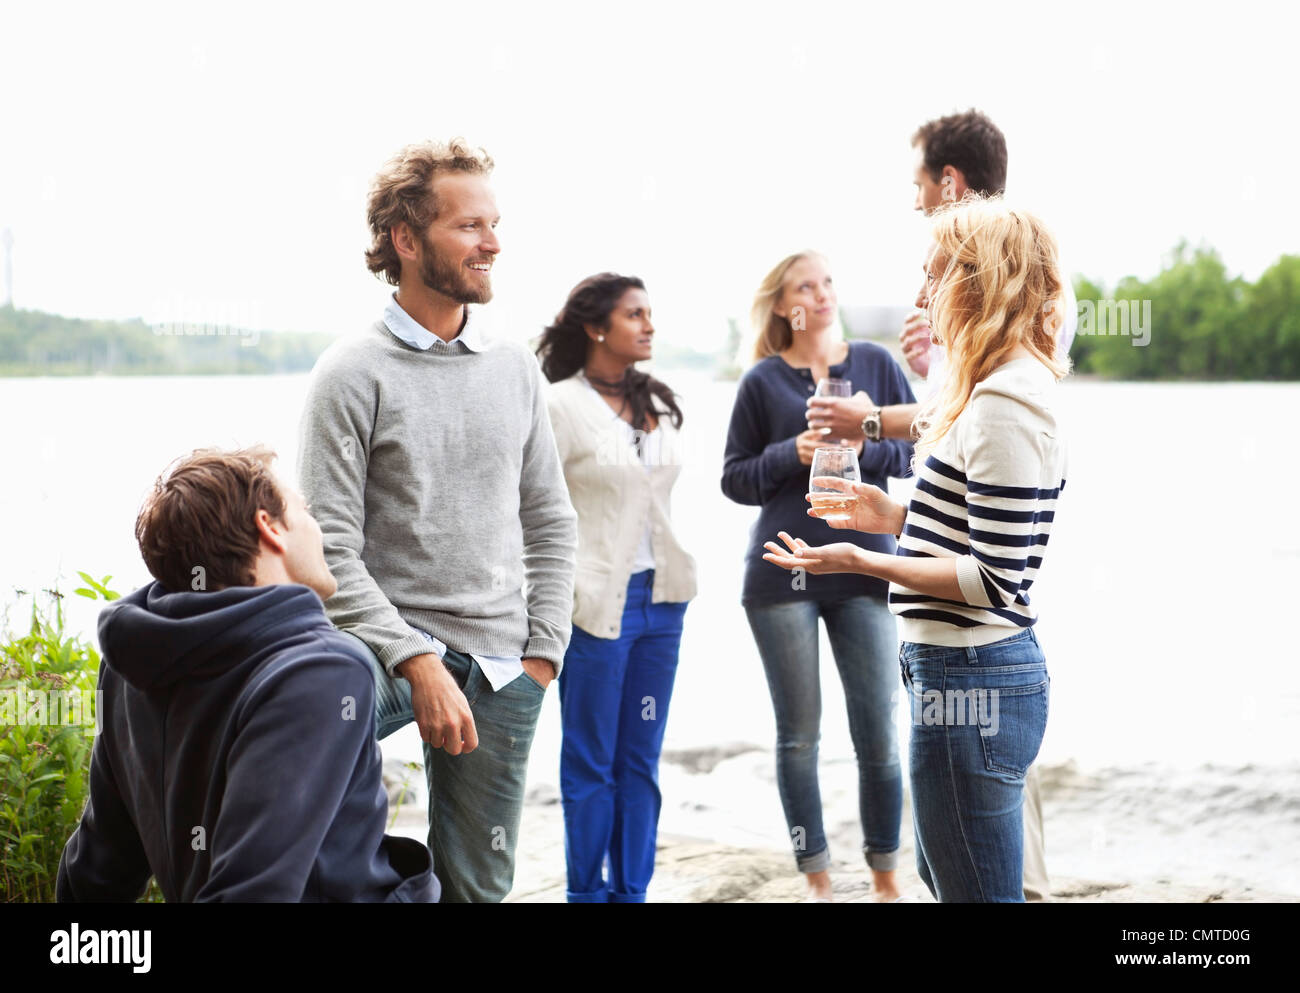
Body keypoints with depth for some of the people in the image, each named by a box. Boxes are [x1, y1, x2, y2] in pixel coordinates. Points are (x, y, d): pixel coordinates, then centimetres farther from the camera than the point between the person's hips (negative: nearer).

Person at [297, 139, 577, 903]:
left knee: (479, 884, 9)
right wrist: (417, 662, -20)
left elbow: (550, 521, 15)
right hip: (391, 644, -4)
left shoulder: (517, 368, 10)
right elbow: (330, 546, -11)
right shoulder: (354, 373, -6)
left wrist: (543, 652, 5)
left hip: (502, 667, 5)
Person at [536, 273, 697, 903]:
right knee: (590, 763, 3)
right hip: (596, 606, -6)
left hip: (659, 599, 6)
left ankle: (632, 891, 19)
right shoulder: (560, 406, -9)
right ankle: (587, 891, 14)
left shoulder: (659, 407, 12)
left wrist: (676, 584, 16)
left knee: (641, 761, 10)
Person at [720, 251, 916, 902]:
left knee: (877, 731, 0)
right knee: (798, 733, 5)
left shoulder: (876, 364, 7)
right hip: (784, 574, 0)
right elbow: (734, 478, 6)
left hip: (866, 567, 1)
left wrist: (868, 450, -12)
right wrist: (793, 454, -11)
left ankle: (886, 877, 15)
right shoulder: (762, 380, 4)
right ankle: (816, 878, 16)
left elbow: (918, 450, 6)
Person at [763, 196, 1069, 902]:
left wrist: (863, 562, -19)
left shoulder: (1002, 407, -19)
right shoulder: (1005, 389, 14)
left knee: (978, 890, -1)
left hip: (969, 684, -11)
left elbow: (994, 580, -21)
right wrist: (897, 518, 18)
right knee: (943, 875, 23)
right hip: (967, 673, 11)